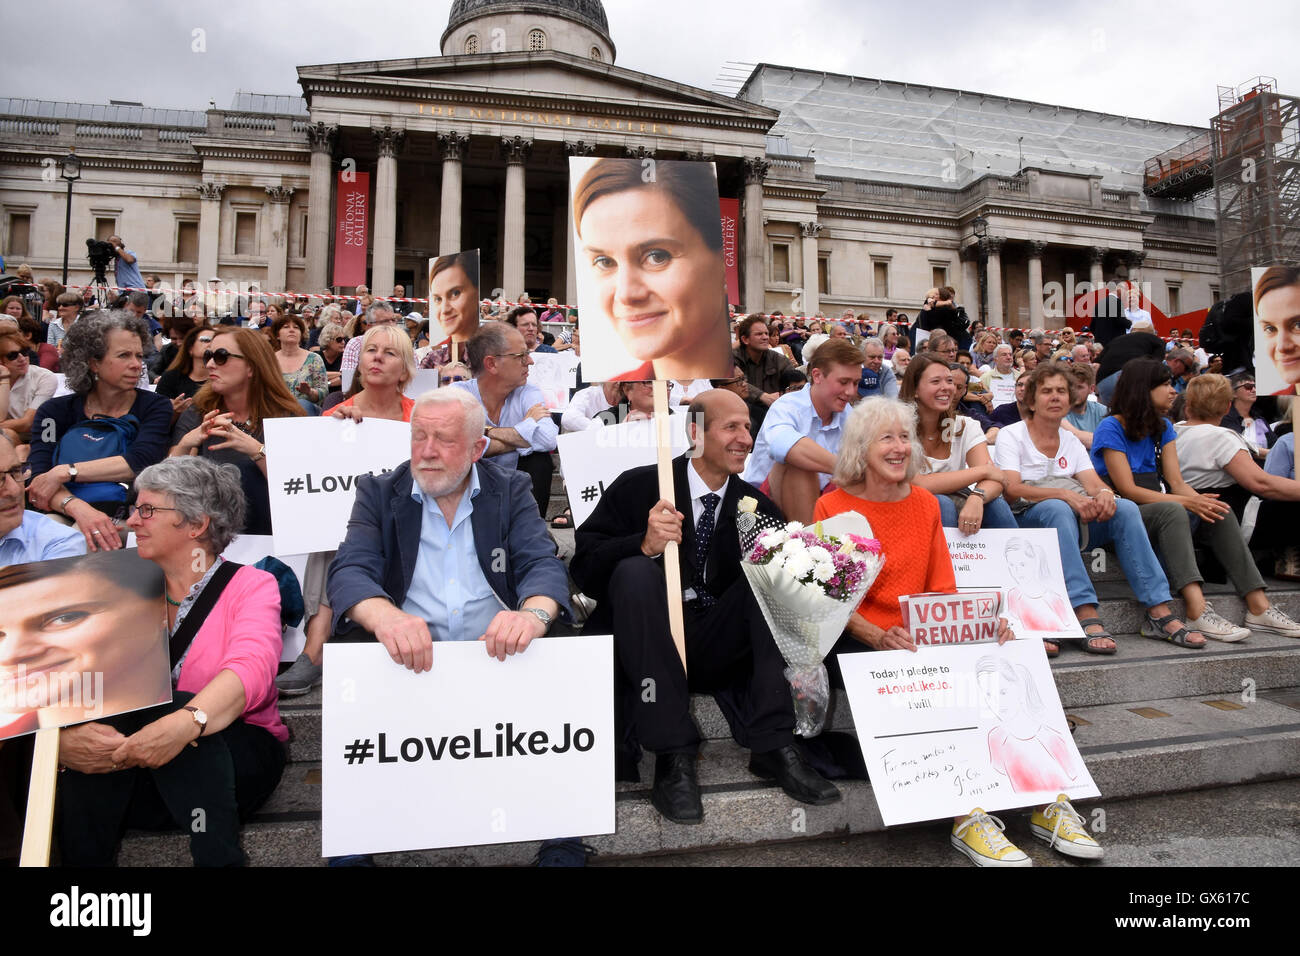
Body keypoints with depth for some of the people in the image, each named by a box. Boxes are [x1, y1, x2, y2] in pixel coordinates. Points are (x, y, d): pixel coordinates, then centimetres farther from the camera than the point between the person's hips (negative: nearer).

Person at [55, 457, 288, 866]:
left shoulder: (251, 585, -5)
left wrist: (186, 722, -43)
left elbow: (250, 668, -24)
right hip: (134, 774, 3)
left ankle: (218, 858, -21)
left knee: (170, 704, -31)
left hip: (232, 755, -2)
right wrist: (61, 735, -28)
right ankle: (83, 862, -10)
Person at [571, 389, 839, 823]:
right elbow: (585, 566, -10)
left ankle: (773, 744, -20)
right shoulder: (638, 486, -4)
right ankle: (673, 755, -28)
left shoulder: (756, 505, 8)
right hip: (646, 647, -3)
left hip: (718, 649, 3)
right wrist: (645, 543, -27)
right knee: (635, 571, -29)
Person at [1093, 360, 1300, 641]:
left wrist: (1200, 500, -16)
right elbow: (1128, 490, -15)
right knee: (1172, 510, -33)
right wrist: (1186, 502, -22)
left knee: (1218, 512, -14)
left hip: (1155, 511, 7)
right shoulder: (1111, 428, -8)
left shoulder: (1163, 428, 16)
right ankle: (1197, 611, -42)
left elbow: (1177, 483, 6)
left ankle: (1258, 607, -15)